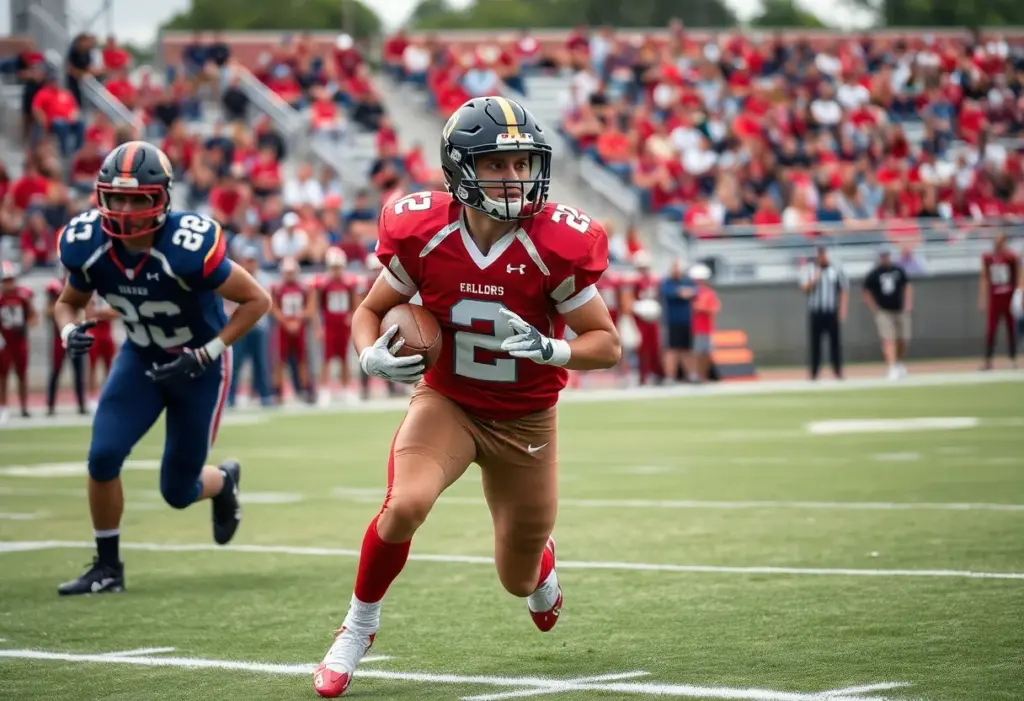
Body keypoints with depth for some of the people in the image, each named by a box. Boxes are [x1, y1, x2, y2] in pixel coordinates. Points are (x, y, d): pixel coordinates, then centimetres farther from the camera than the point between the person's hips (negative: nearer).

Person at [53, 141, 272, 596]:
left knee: (178, 491, 3)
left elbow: (256, 301, -21)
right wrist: (70, 332, -21)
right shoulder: (89, 247, -18)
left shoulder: (188, 249, -33)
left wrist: (205, 355, -26)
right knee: (103, 456, -15)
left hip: (199, 367, -4)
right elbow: (68, 302, 3)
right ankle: (107, 567, 4)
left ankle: (223, 481, 41)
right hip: (141, 359, 4)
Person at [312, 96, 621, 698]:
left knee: (520, 580, 11)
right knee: (405, 506, -30)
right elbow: (370, 313, 0)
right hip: (446, 401, 0)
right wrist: (374, 357, -22)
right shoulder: (424, 233, -16)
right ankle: (360, 625, -4)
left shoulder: (556, 244, -20)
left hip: (526, 418, 0)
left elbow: (607, 344, -12)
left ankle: (539, 565, 52)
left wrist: (545, 349, -32)